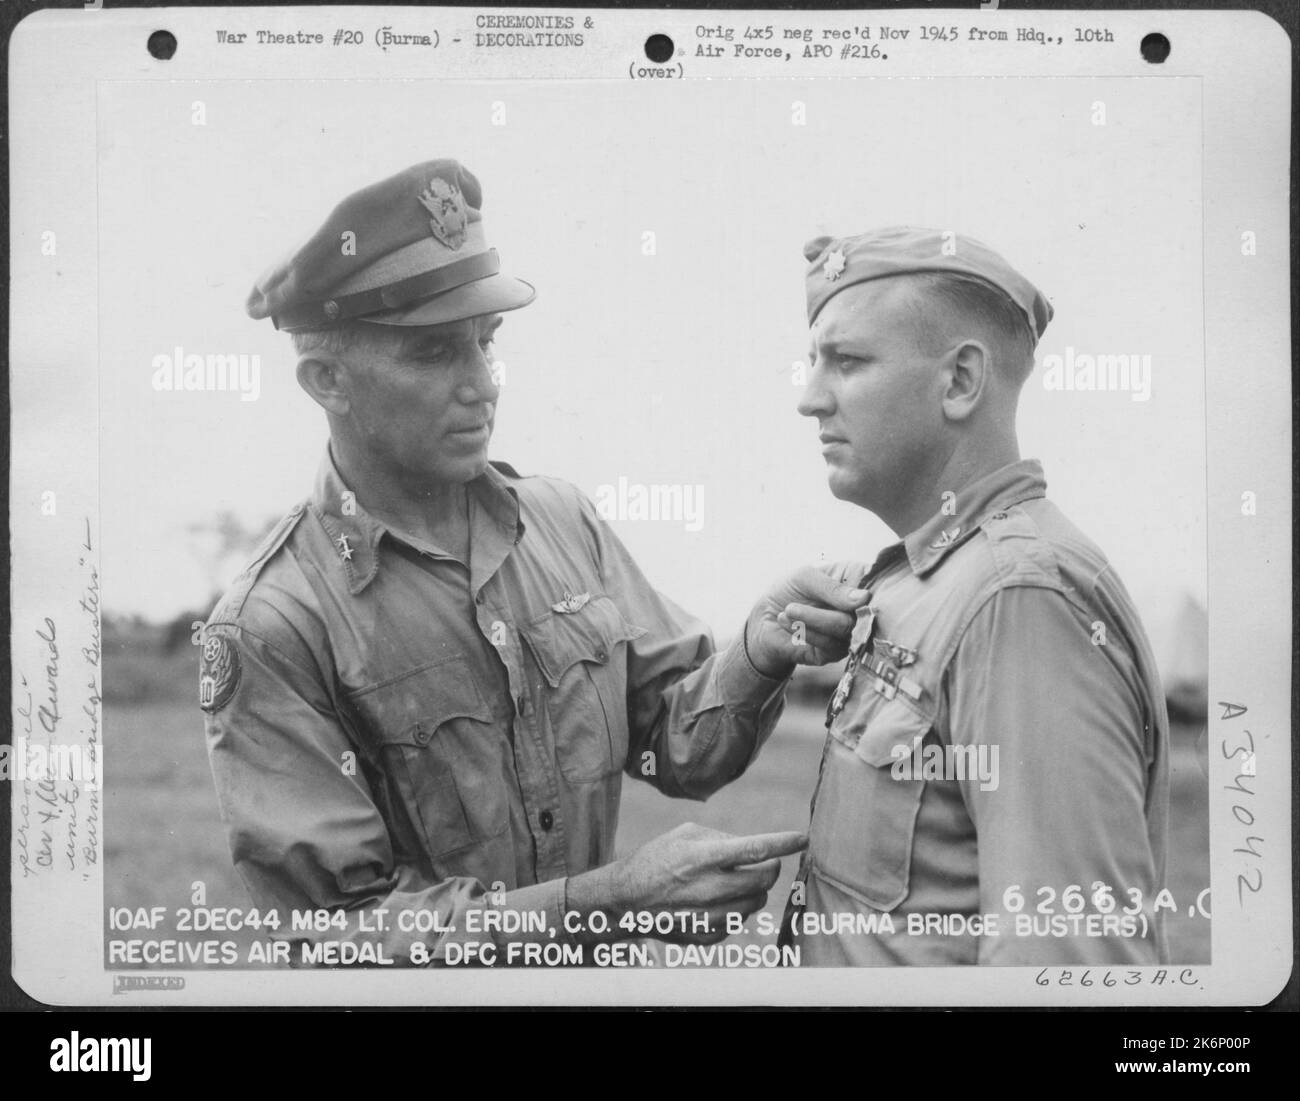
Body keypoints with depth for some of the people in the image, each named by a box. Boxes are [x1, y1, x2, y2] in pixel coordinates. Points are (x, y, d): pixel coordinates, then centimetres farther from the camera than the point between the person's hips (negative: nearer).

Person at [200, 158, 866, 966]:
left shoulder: (563, 521, -5)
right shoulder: (270, 632, -21)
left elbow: (677, 744, -1)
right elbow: (345, 929, -21)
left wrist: (757, 658, -21)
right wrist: (613, 900, -29)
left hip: (605, 975, 5)